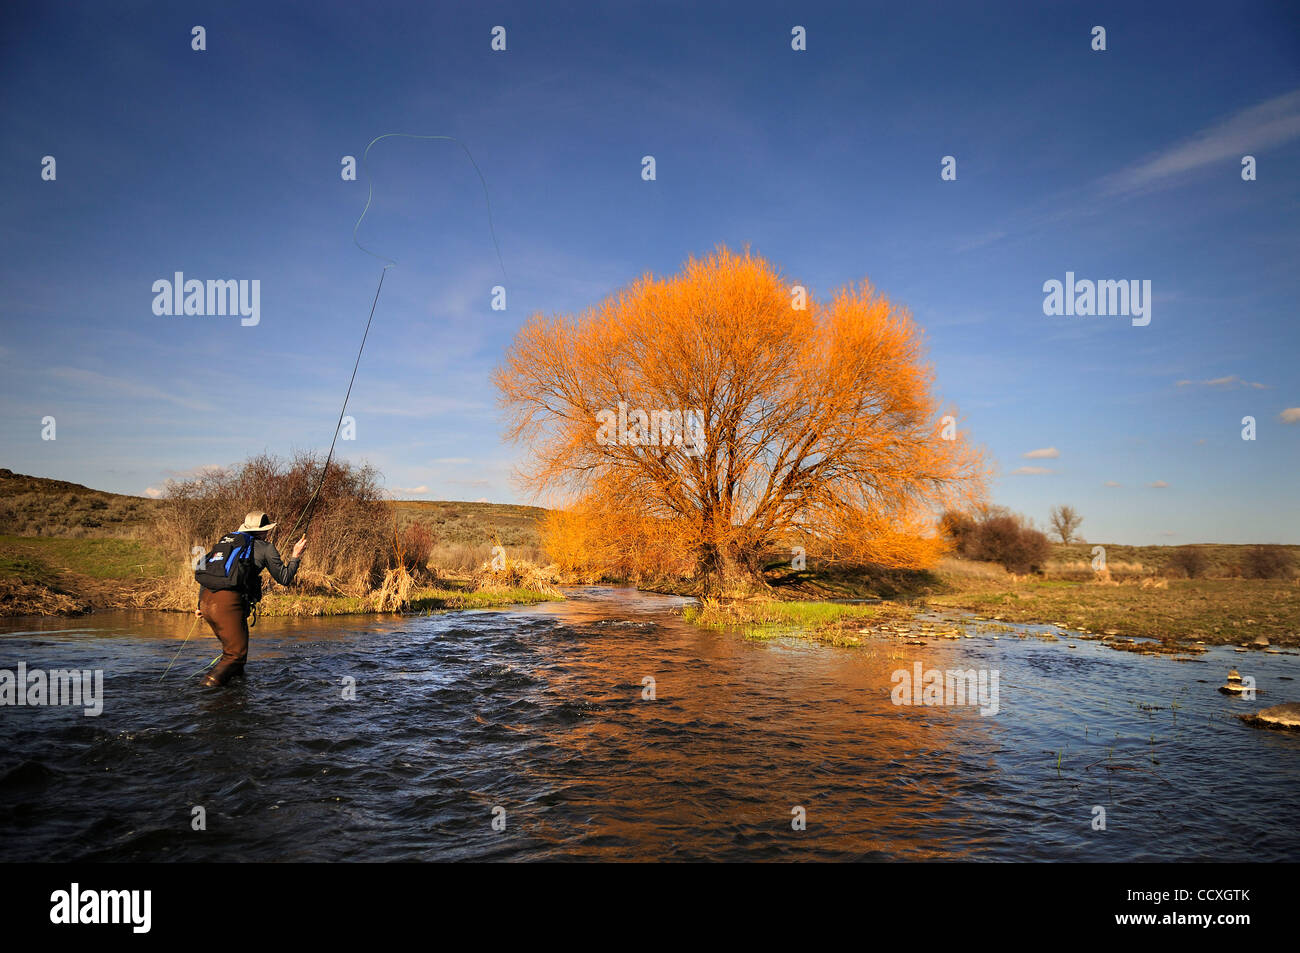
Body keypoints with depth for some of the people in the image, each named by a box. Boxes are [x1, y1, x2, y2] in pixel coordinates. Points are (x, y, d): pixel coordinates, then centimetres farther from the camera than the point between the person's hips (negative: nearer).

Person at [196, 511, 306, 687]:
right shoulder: (265, 548, 9)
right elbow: (284, 579, 15)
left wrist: (201, 605, 28)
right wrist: (296, 556, 29)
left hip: (206, 599, 7)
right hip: (228, 602, -7)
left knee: (230, 645, 24)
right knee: (236, 654, 0)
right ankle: (211, 682, -18)